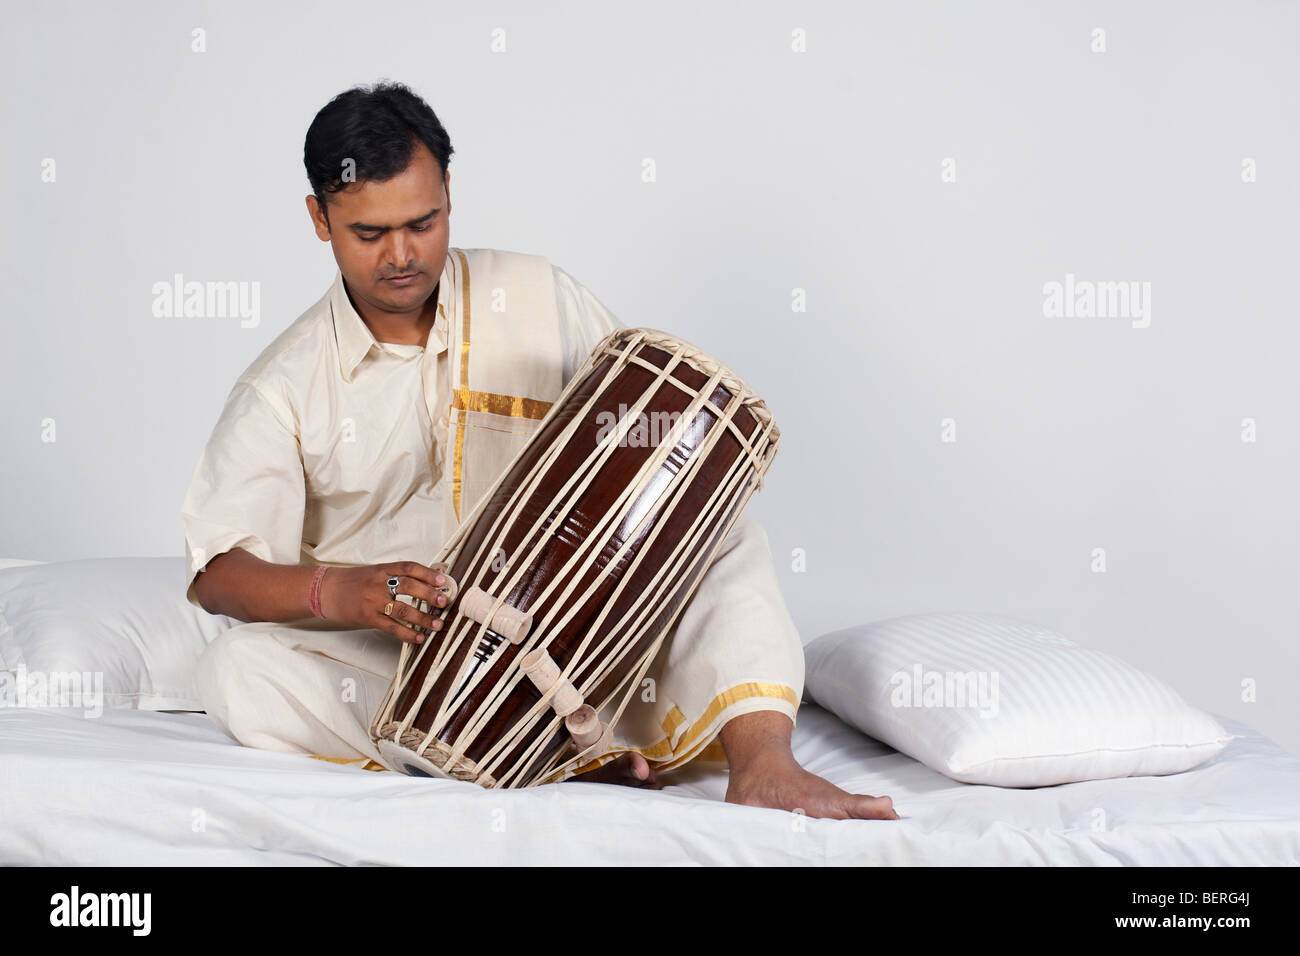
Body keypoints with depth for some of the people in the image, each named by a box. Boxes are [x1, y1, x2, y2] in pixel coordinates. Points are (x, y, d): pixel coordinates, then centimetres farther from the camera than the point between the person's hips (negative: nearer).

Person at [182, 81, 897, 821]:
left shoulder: (542, 300, 2)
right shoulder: (283, 389, -1)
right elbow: (218, 571, -7)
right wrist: (335, 591, -28)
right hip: (390, 661, -1)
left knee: (733, 547, -17)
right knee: (235, 671, -30)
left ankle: (763, 764, -38)